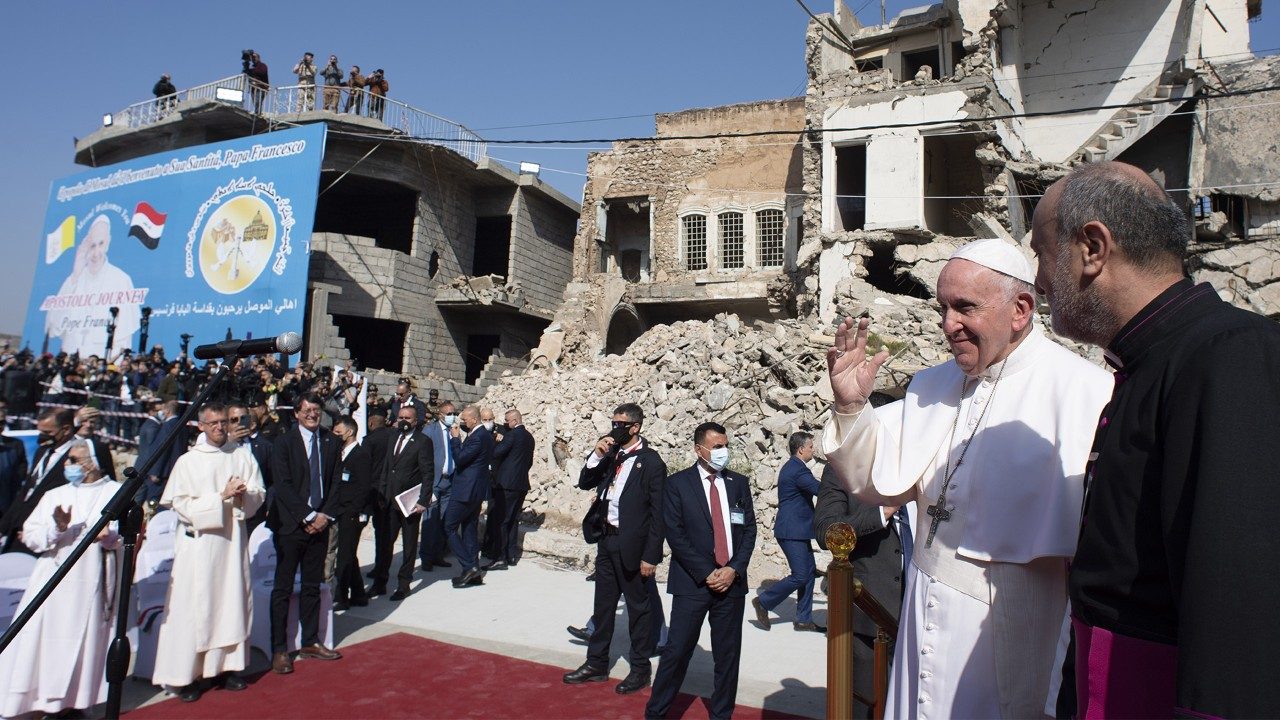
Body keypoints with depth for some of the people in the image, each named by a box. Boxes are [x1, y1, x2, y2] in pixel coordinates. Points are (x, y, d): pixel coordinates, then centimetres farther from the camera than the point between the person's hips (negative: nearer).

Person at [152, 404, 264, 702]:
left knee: (233, 601, 7)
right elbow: (181, 503, -7)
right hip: (198, 541, -3)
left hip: (233, 539, 3)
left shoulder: (242, 455, 5)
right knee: (194, 607, 0)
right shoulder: (188, 461, -2)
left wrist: (244, 495, -14)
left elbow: (258, 494, 7)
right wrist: (222, 497, -15)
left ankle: (227, 665, 18)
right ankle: (187, 675, 9)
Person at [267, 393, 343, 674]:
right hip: (290, 525, -4)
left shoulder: (331, 443, 8)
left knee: (312, 586, 12)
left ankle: (310, 643, 22)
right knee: (283, 588, 3)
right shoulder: (283, 443, -5)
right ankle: (279, 650, 11)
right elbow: (283, 485, -11)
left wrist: (325, 515, -4)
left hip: (320, 524, 4)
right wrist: (308, 516, -14)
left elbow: (335, 482, 9)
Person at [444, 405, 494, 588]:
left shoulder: (478, 437, -19)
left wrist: (455, 438, -10)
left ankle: (469, 566, -6)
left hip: (466, 490, -10)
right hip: (475, 490, 10)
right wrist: (458, 437, 9)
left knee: (449, 527, -3)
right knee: (469, 530, 13)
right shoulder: (485, 434, 13)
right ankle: (474, 573, 17)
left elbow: (460, 458, -20)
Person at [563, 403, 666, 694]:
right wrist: (596, 455, -8)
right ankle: (596, 664, 32)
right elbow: (585, 483, 9)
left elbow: (657, 513, -14)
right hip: (606, 540, 7)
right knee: (603, 604, 17)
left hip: (632, 545, -6)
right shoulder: (610, 455, 5)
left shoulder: (651, 462, -13)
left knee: (638, 607, 9)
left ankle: (640, 669, 24)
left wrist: (651, 556, -15)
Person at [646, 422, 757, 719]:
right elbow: (675, 534, -6)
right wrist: (706, 574, -11)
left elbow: (749, 530, 7)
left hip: (732, 581, 3)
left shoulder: (739, 483, 8)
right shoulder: (677, 484, -2)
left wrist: (734, 569, -6)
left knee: (728, 654, 10)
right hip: (692, 583, -3)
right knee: (677, 651, -1)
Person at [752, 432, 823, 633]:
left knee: (809, 573, 12)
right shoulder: (797, 470, -20)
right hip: (792, 531, -10)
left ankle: (803, 620, 19)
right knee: (800, 576, -6)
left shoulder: (793, 467, 14)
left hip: (797, 530, 10)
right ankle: (763, 601, 9)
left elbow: (815, 490, 21)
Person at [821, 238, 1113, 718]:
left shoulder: (1083, 392, -17)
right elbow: (879, 481, 3)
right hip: (927, 620, 6)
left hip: (1011, 635, -5)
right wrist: (851, 406, -12)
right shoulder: (932, 386, 4)